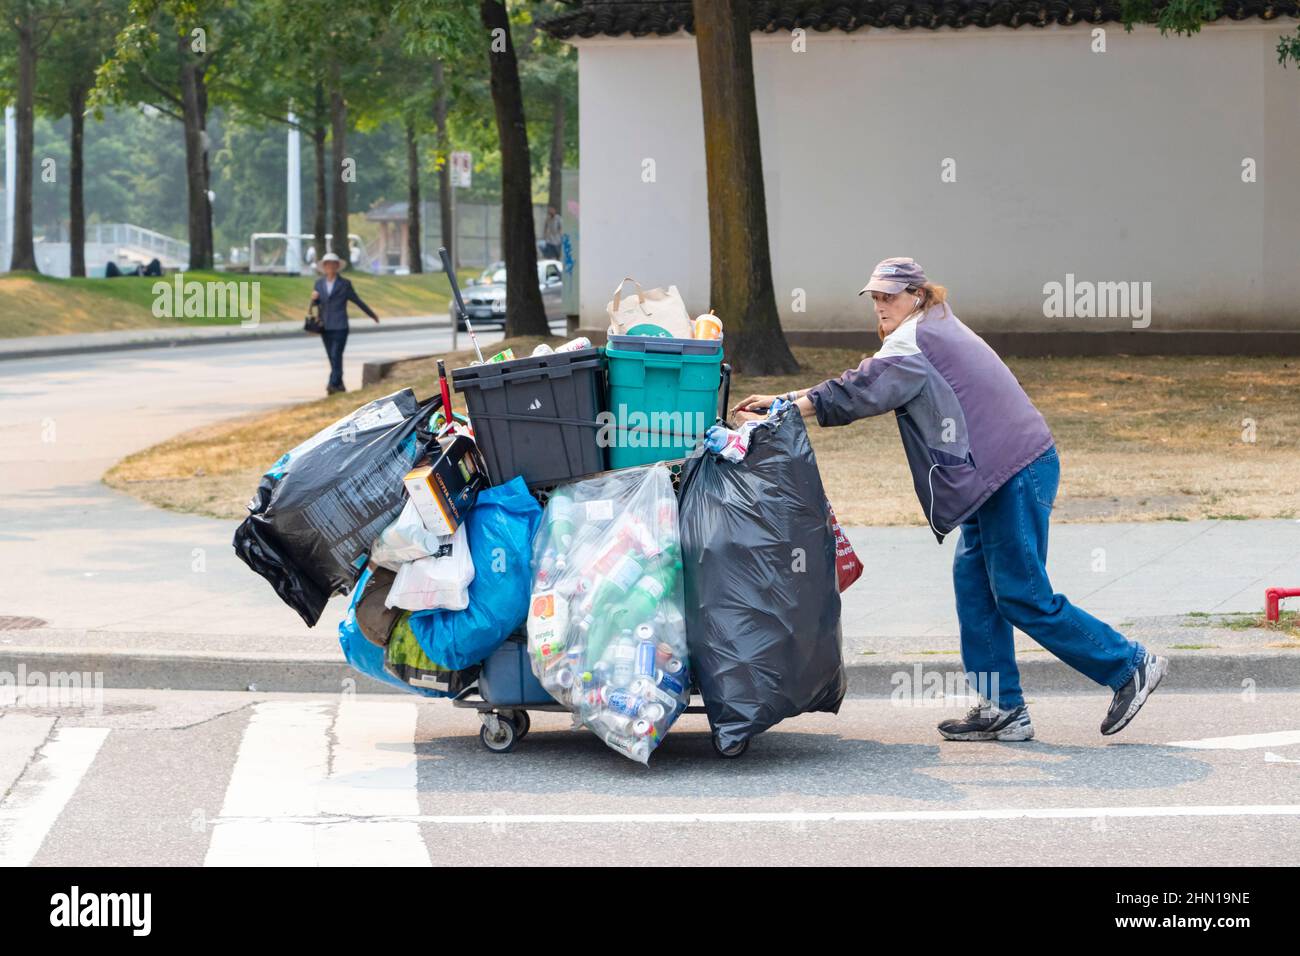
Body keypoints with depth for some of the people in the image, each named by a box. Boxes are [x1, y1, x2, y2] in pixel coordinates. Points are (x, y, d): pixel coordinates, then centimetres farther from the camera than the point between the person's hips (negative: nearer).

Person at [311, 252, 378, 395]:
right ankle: (339, 385, 17)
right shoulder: (319, 283, 9)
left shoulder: (344, 284, -1)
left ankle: (333, 385, -20)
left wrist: (372, 314, 17)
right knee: (332, 357, 8)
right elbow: (316, 303, 16)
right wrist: (314, 298, -9)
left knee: (336, 356, -14)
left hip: (339, 326, -4)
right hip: (325, 326, 4)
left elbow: (357, 300, 9)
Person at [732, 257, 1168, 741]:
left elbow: (859, 393, -15)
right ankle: (1001, 707, 8)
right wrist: (784, 400, 16)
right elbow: (863, 383, 22)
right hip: (999, 473, 11)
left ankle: (1129, 665, 1)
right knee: (973, 580, 8)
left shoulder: (915, 340, -10)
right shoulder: (934, 331, 20)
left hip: (1017, 472, -11)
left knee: (1022, 596, -6)